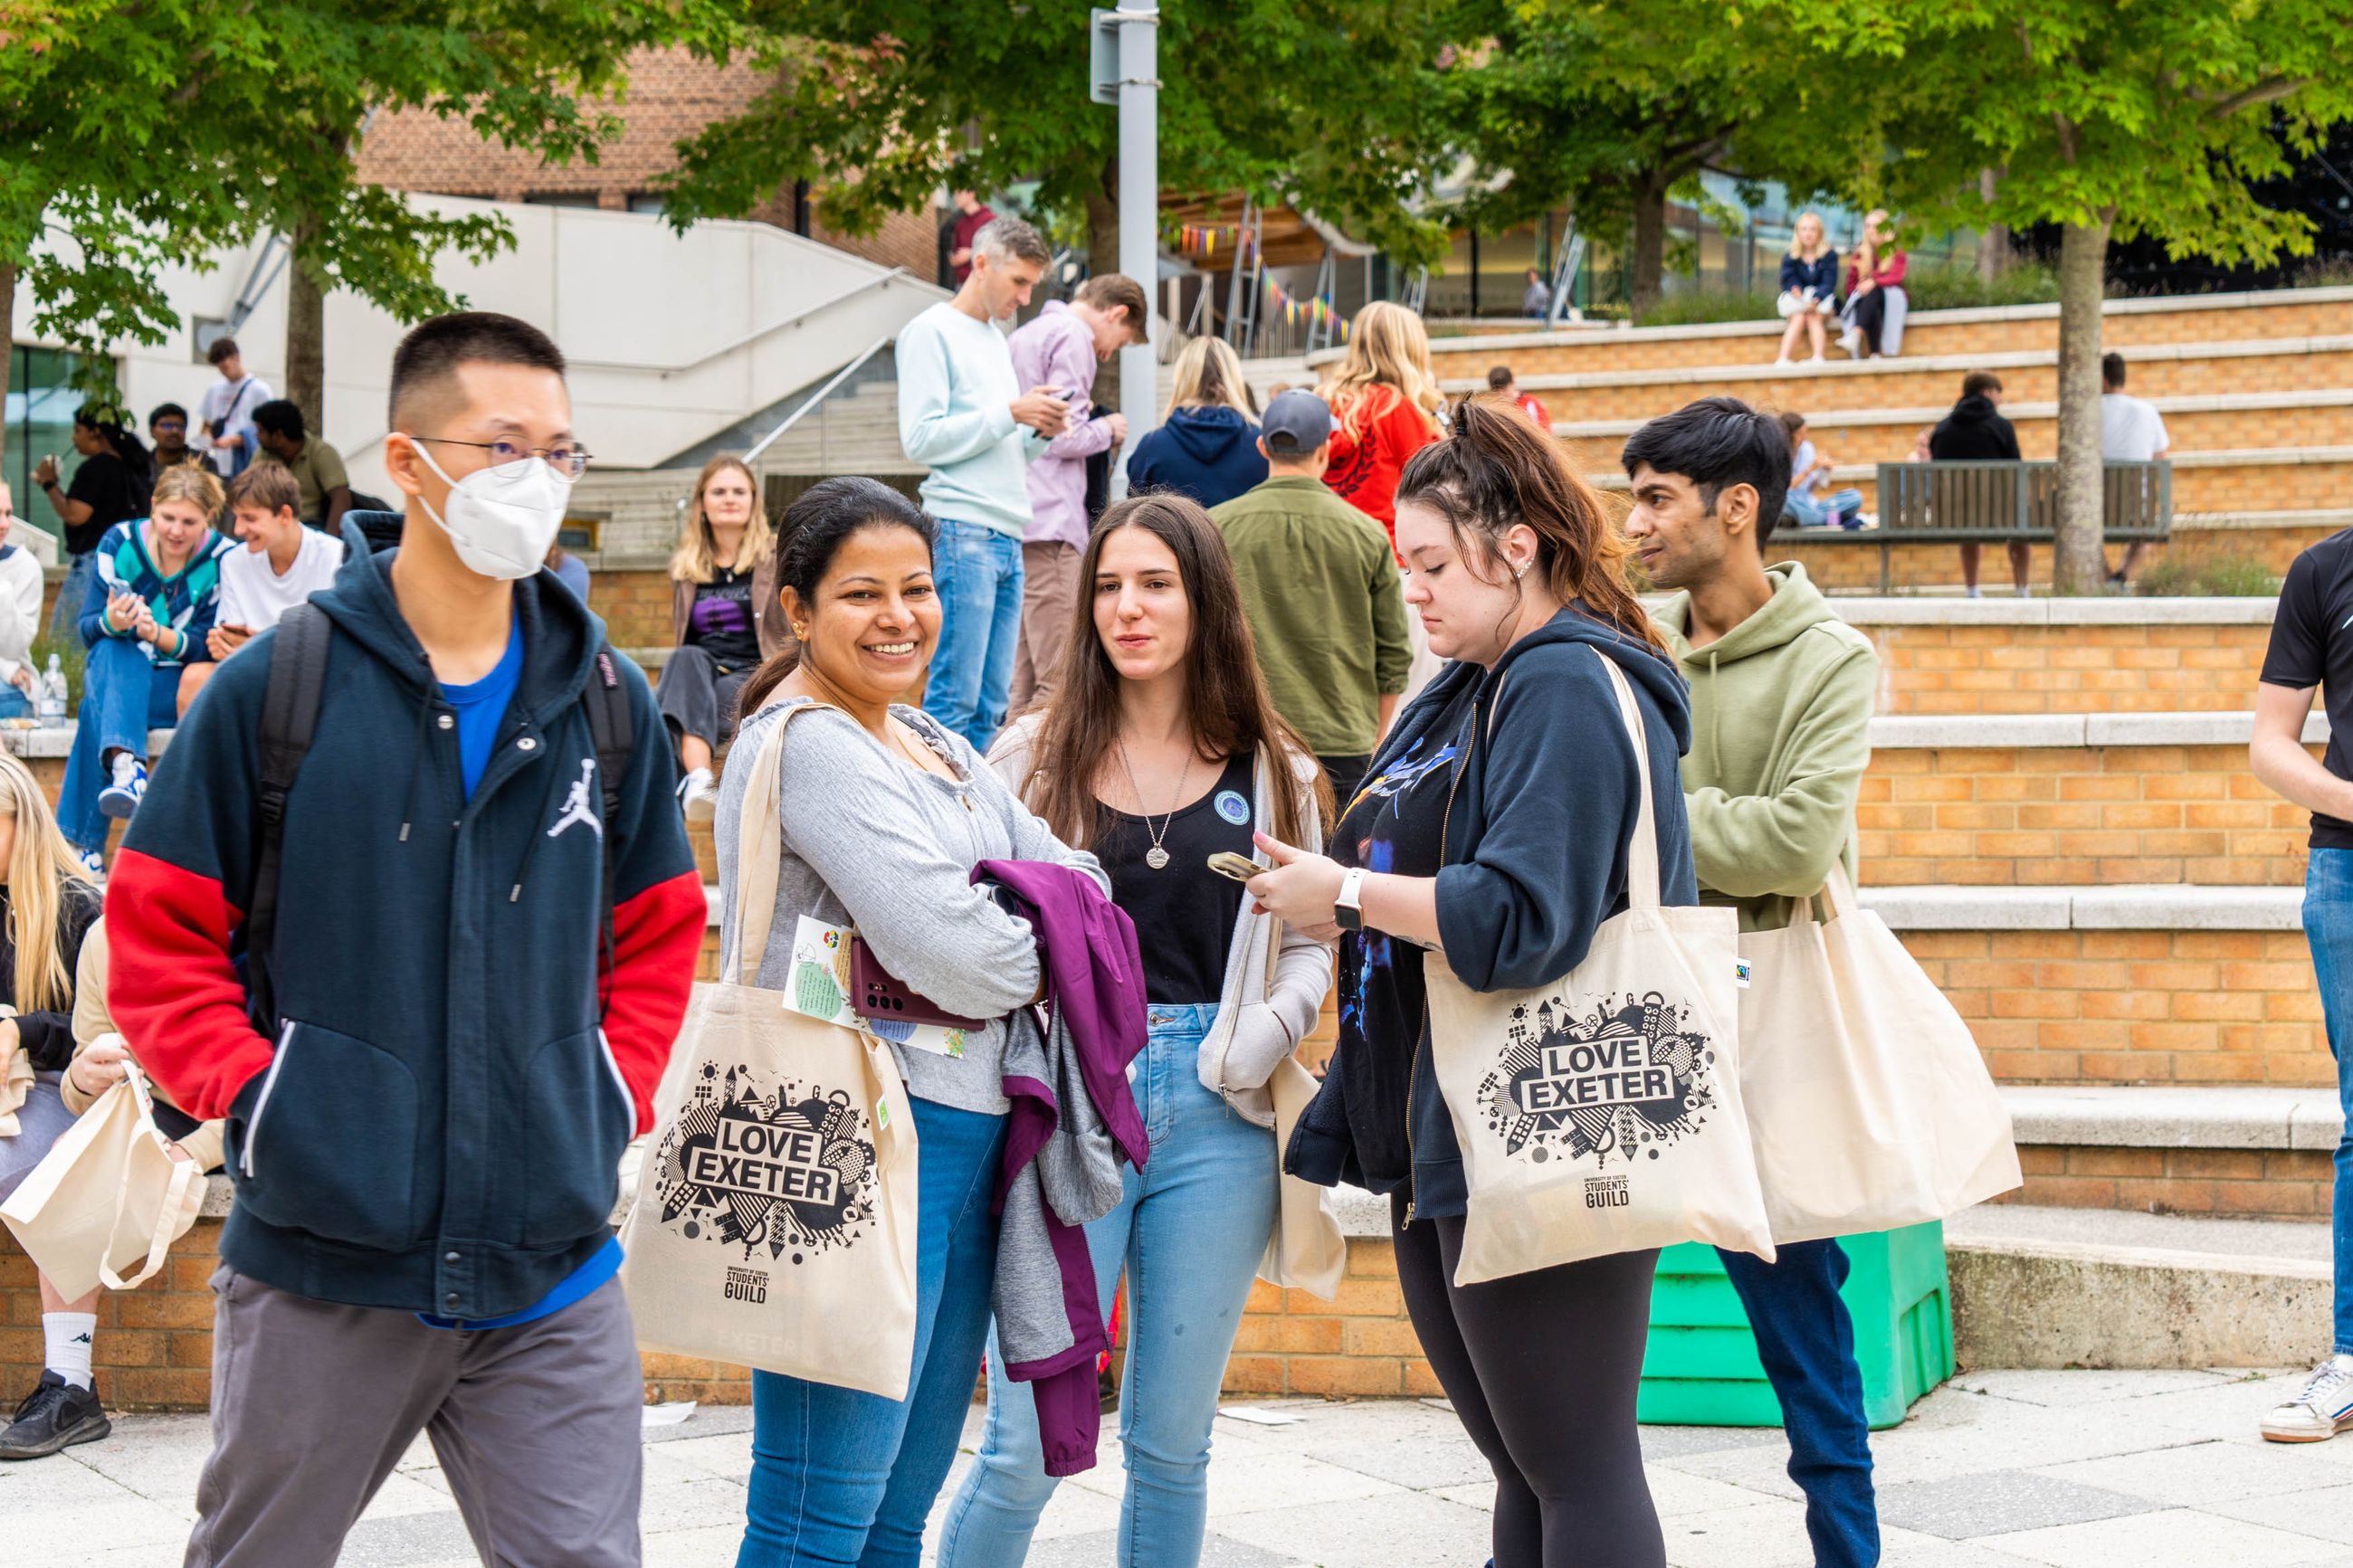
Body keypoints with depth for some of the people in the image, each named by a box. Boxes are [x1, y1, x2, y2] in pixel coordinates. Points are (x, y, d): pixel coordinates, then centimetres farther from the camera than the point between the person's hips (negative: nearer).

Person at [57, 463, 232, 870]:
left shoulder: (223, 560, -7)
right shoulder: (120, 543, -2)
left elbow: (207, 647, -12)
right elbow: (87, 628, -5)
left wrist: (159, 634, -33)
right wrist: (112, 622, -31)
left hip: (181, 689, -2)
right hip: (114, 673, 2)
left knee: (98, 710, -32)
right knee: (115, 650, -35)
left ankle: (84, 842, -38)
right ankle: (126, 767, -58)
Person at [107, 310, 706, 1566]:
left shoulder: (606, 700, 7)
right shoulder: (274, 689, -4)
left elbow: (657, 936, 17)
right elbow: (159, 940, 0)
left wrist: (614, 1105, 5)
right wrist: (254, 1103, -10)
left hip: (553, 1273, 2)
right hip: (321, 1265, -2)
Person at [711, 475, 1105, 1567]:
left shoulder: (932, 743, 19)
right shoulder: (809, 744, -11)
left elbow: (1077, 883, 14)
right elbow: (946, 947, -18)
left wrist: (999, 947, -4)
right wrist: (1043, 959, 2)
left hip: (961, 1133, 10)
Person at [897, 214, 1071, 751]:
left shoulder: (997, 339, 23)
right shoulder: (931, 332, -2)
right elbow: (921, 439, -11)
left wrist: (1038, 433, 5)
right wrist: (1010, 414, -13)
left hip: (1008, 539, 8)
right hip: (962, 531, -8)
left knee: (990, 705, 6)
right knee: (953, 700, -11)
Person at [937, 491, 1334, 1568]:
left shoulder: (1272, 771, 8)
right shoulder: (1034, 755, 5)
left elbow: (1310, 943, 8)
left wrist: (1260, 1039, -10)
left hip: (1214, 1118, 2)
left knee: (1171, 1442, 10)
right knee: (1025, 1448, -4)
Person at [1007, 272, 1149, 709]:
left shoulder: (1027, 334, 23)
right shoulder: (1073, 337, -6)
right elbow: (1062, 437, -14)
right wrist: (1107, 430, 3)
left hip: (1015, 521, 10)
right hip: (1050, 522, -10)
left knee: (1024, 680, 9)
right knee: (1061, 678, -12)